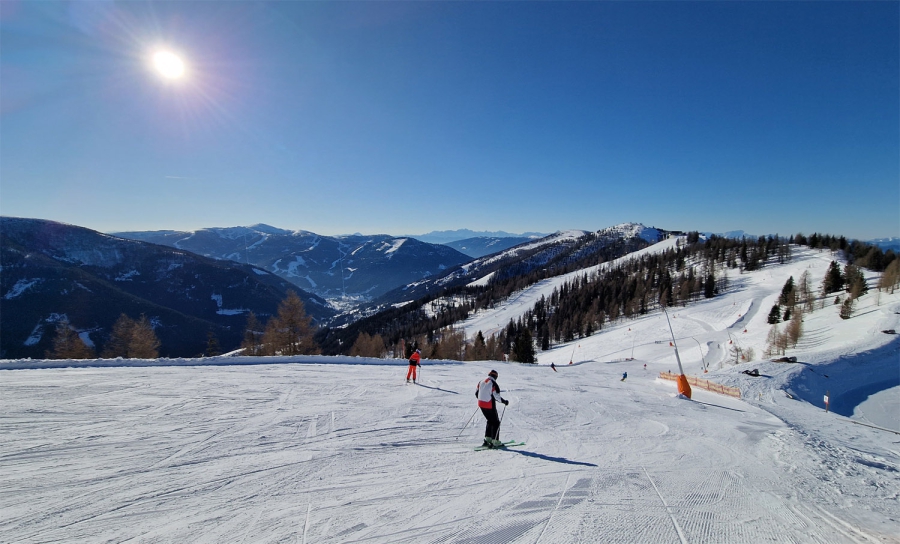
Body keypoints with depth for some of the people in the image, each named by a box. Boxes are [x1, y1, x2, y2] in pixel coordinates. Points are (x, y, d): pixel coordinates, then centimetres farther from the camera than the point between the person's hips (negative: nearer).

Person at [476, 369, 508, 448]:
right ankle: (495, 442, 5)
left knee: (490, 421, 22)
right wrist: (504, 401, -4)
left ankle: (487, 439, 21)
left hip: (481, 405, 7)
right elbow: (496, 396, -18)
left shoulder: (481, 382, 7)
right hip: (489, 406, -7)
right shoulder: (493, 384, -14)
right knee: (496, 423, 7)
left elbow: (476, 393, 13)